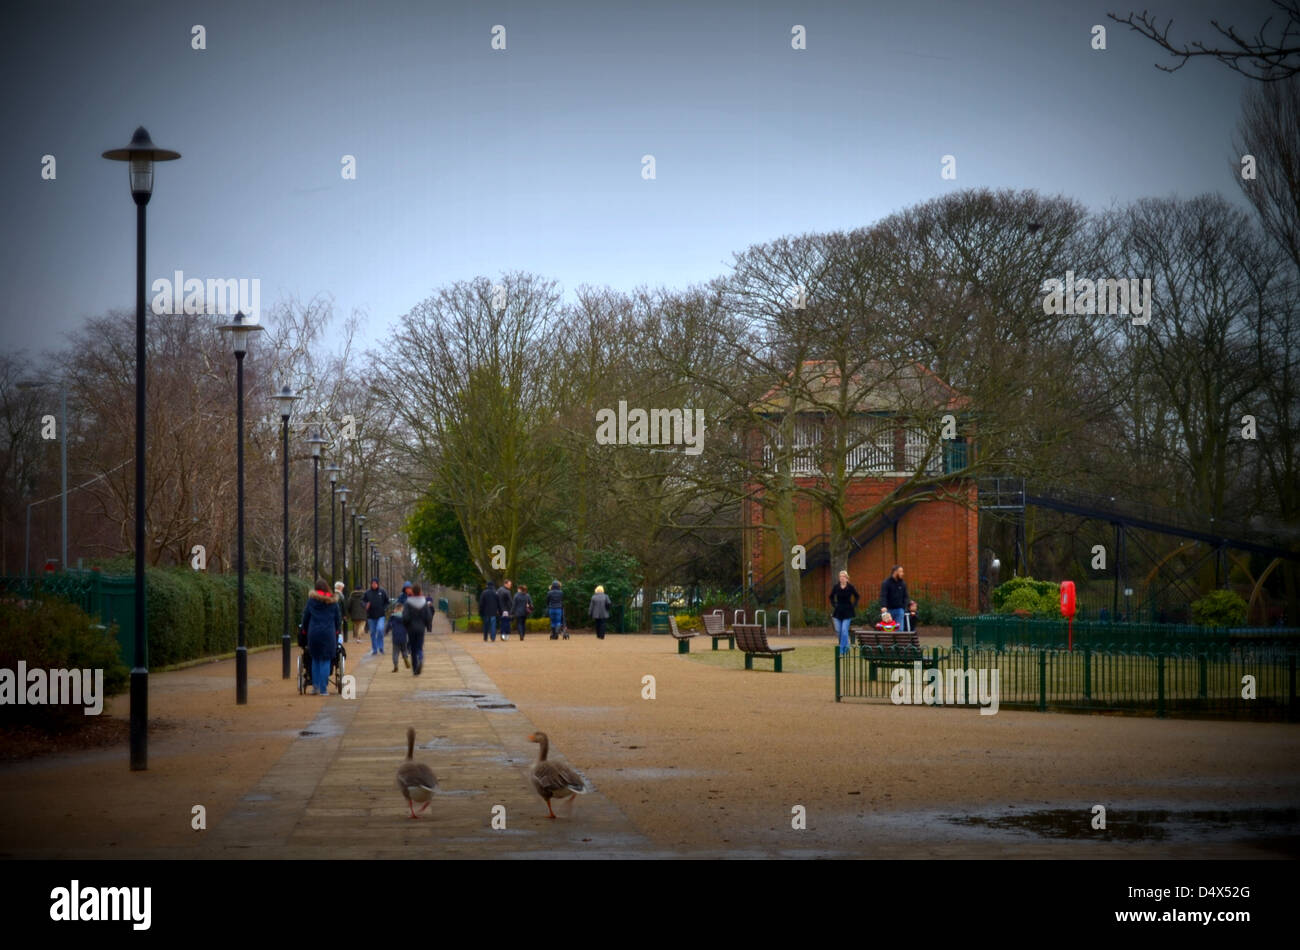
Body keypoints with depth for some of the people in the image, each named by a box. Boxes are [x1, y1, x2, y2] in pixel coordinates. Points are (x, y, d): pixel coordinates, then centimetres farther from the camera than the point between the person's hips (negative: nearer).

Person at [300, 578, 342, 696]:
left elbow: (305, 617, 7)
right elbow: (338, 619, 7)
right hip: (328, 633, -1)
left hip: (313, 633, 1)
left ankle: (315, 686, 11)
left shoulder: (311, 600, 2)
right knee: (325, 660, 3)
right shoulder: (333, 602, 2)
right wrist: (337, 631, 21)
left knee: (315, 659, 14)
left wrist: (304, 629, 22)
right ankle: (323, 689, 1)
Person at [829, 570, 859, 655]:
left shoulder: (850, 587, -6)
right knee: (838, 631, 4)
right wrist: (834, 605, 5)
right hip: (838, 611, 3)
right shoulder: (836, 587, -1)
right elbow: (831, 597, 16)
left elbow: (857, 597, 8)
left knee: (844, 631, -10)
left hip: (847, 612, -3)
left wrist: (854, 606, -1)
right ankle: (846, 646, 25)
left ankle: (842, 650, -6)